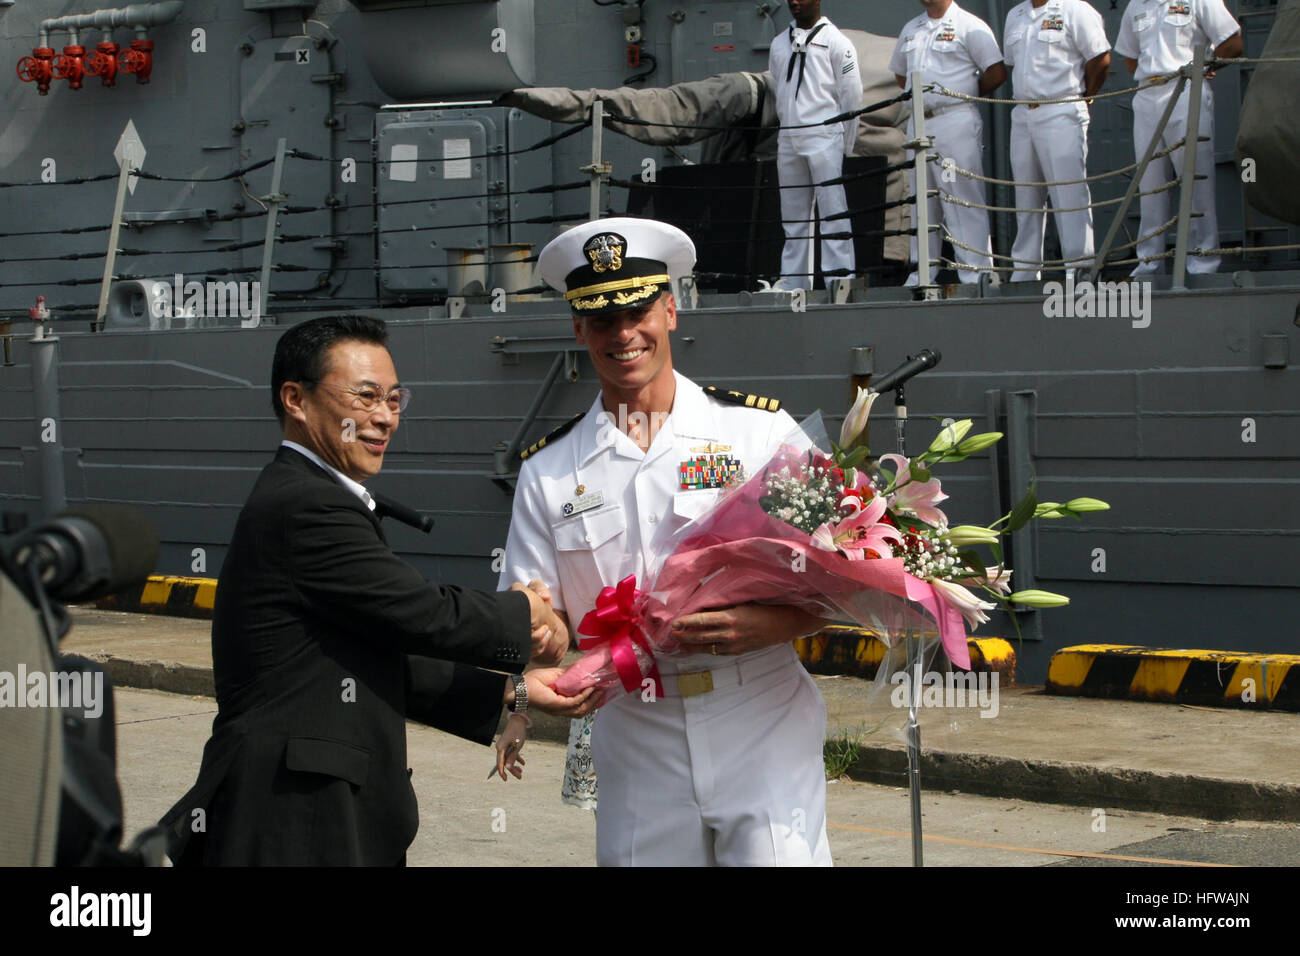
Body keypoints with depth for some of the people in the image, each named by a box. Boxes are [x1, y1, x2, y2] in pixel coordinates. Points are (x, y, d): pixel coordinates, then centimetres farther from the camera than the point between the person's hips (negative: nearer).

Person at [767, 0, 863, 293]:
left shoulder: (836, 42, 2)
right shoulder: (779, 43, 17)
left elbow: (851, 97, 0)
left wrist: (845, 147, -2)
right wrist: (784, 128, 13)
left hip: (824, 137, -5)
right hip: (787, 138, 5)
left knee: (833, 212, -10)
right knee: (792, 214, 7)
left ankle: (840, 277, -11)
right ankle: (792, 281, 11)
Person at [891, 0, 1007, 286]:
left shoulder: (969, 26, -4)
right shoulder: (910, 30, 17)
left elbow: (996, 73, -8)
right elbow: (900, 75, 29)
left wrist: (961, 95, 0)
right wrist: (919, 97, 13)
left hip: (955, 121, -7)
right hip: (918, 123, 7)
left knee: (965, 202, -8)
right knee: (922, 202, 10)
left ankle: (975, 276, -8)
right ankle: (920, 277, 15)